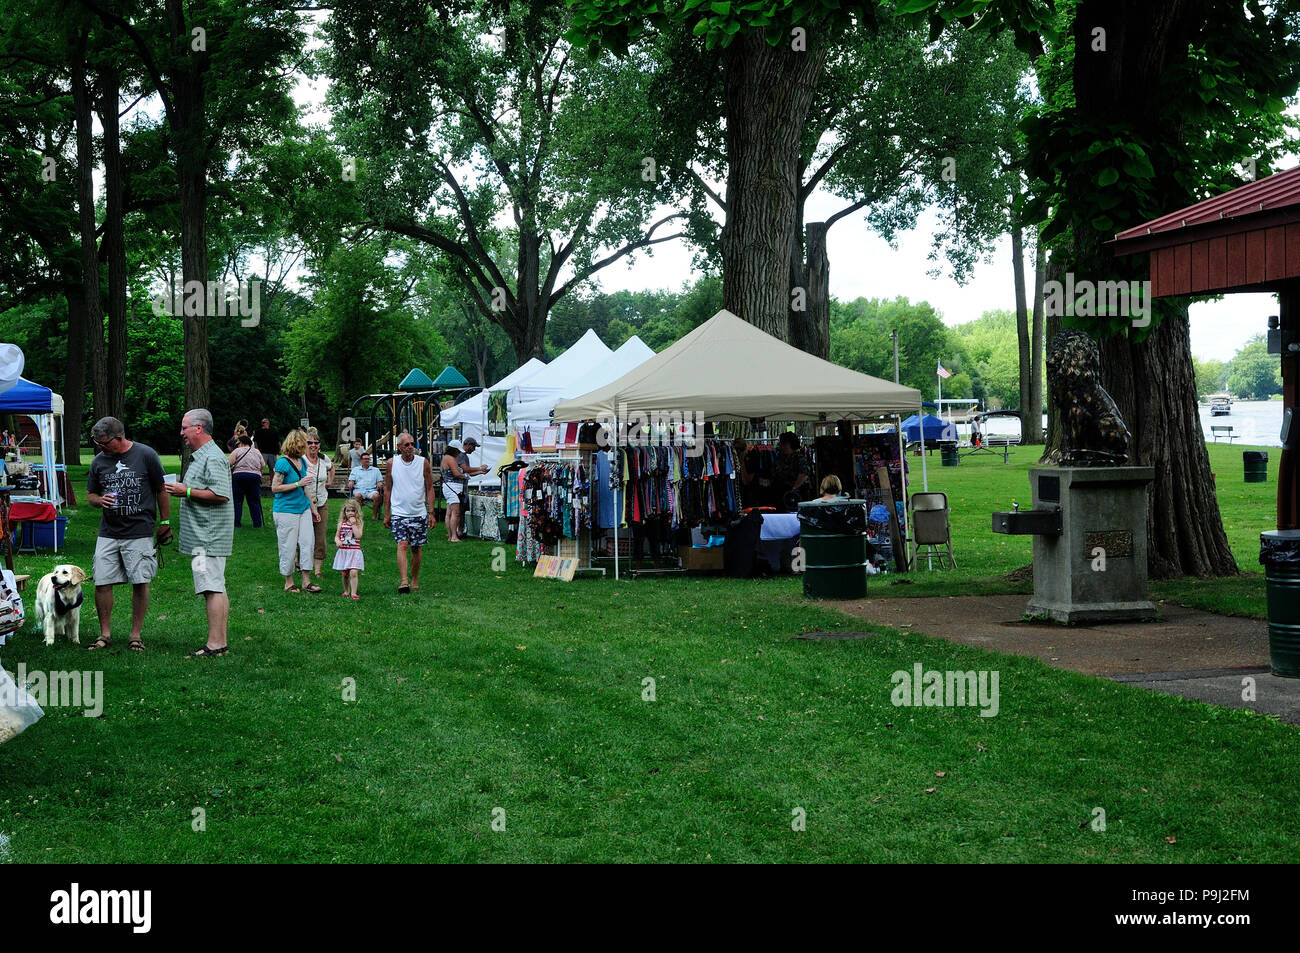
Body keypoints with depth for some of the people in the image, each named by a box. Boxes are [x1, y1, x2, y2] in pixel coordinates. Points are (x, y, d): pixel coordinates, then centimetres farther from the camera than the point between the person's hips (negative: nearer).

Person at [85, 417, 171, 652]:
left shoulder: (146, 455, -4)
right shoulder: (99, 461, 7)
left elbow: (162, 490, 4)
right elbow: (90, 494, 17)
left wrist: (165, 523, 6)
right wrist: (100, 500, -7)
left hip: (140, 533, -3)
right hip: (108, 533, 3)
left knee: (140, 583, -1)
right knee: (102, 583, 0)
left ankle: (136, 634, 11)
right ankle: (105, 634, 13)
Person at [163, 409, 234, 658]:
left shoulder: (213, 458, -15)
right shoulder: (200, 457, 20)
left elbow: (221, 495, -25)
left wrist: (187, 492, -19)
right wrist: (183, 490, 18)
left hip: (209, 536, -11)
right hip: (205, 536, 11)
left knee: (212, 589, -11)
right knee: (217, 588, 11)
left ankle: (214, 644, -11)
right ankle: (220, 642, 15)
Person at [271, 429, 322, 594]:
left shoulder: (302, 461, 10)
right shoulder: (283, 463, -13)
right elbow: (275, 488, -14)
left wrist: (313, 508, 23)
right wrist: (298, 484, -18)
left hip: (303, 508, 7)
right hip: (286, 510, -7)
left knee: (307, 542, 3)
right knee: (288, 547, 0)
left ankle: (306, 581, 10)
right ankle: (288, 582, 12)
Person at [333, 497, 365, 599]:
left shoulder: (359, 523, -1)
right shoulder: (342, 523, 8)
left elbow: (358, 535, -14)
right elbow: (337, 536, 12)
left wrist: (353, 524, -15)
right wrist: (337, 541, -10)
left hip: (354, 551, -3)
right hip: (343, 551, 3)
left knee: (353, 572, -14)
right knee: (344, 574, 9)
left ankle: (353, 593, -10)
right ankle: (346, 591, 26)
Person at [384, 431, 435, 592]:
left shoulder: (423, 462, 0)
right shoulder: (392, 463, 1)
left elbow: (430, 489, 4)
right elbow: (387, 490, 9)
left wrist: (431, 512, -2)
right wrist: (386, 514, 7)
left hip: (419, 513, 1)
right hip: (399, 512, -1)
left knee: (416, 549, 7)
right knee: (402, 545, -17)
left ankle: (415, 581, 21)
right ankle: (403, 581, -26)